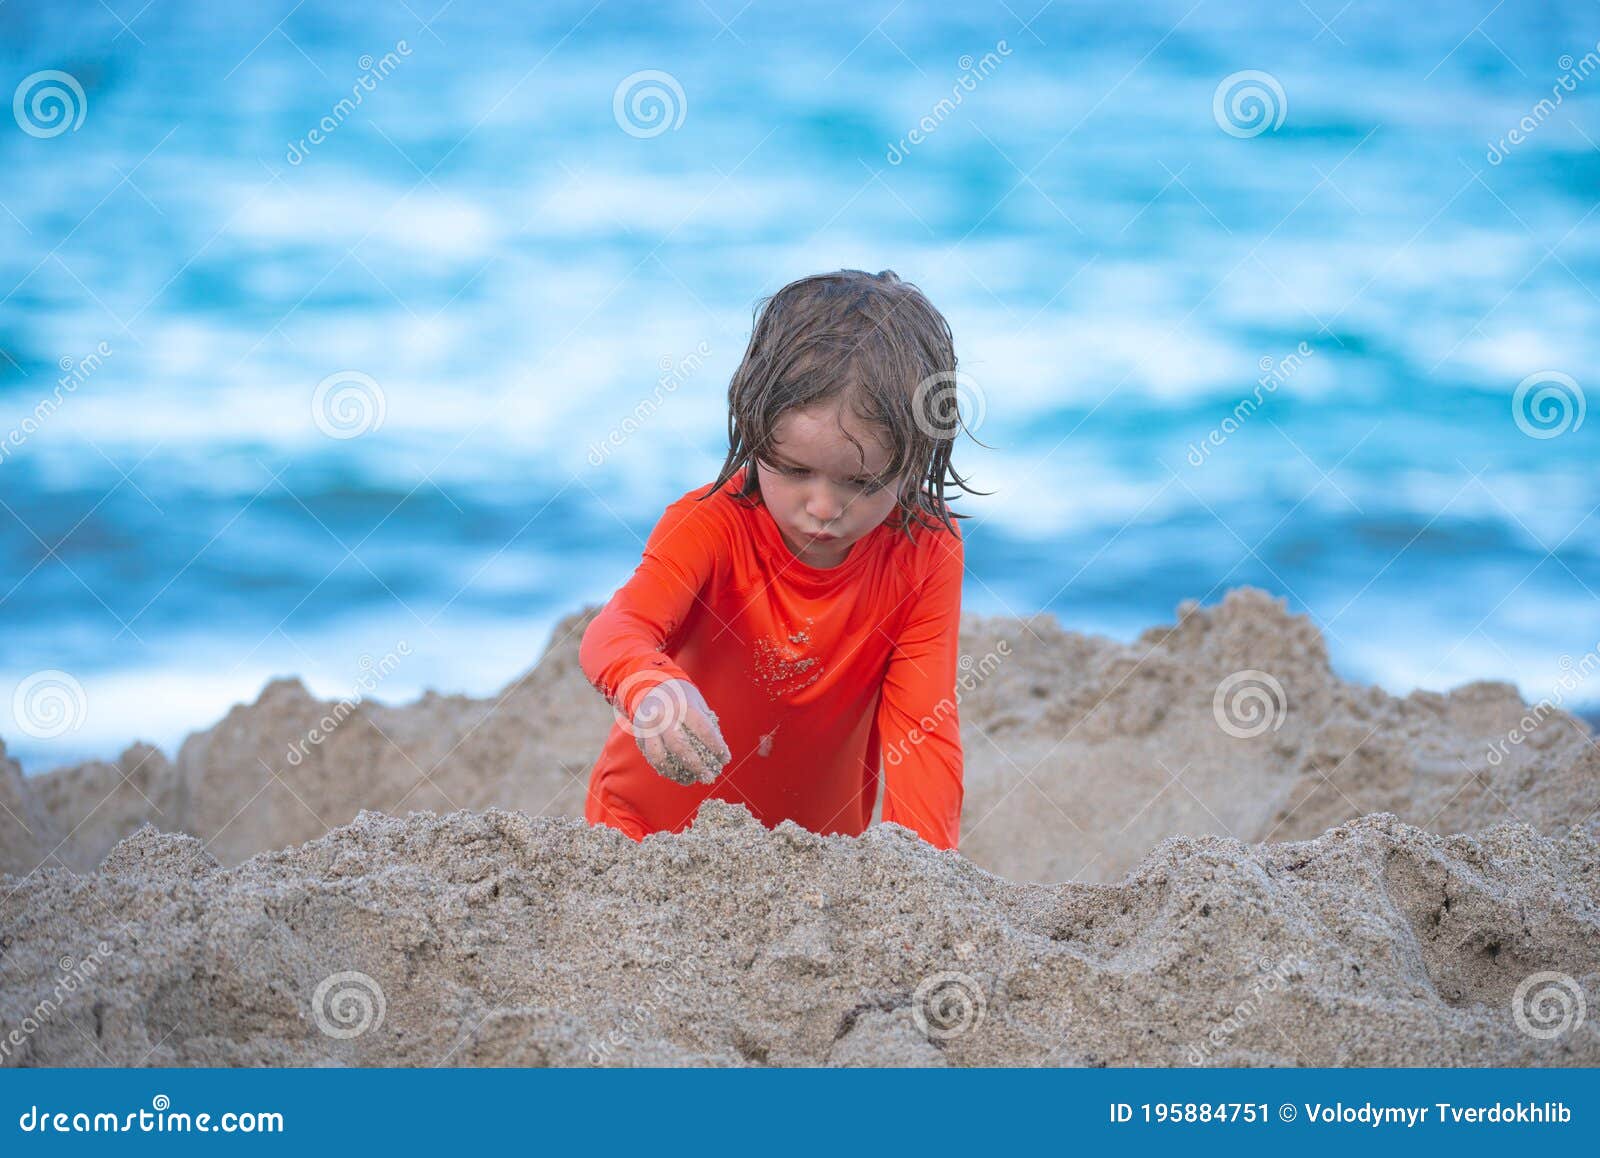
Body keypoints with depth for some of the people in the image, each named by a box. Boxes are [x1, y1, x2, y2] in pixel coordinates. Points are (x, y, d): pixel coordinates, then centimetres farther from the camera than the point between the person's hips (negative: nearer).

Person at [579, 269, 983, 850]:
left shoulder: (925, 557, -13)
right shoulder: (713, 525, -20)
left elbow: (921, 727, -16)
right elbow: (619, 629, -35)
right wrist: (650, 688, -61)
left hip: (816, 843, 3)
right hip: (652, 825, -3)